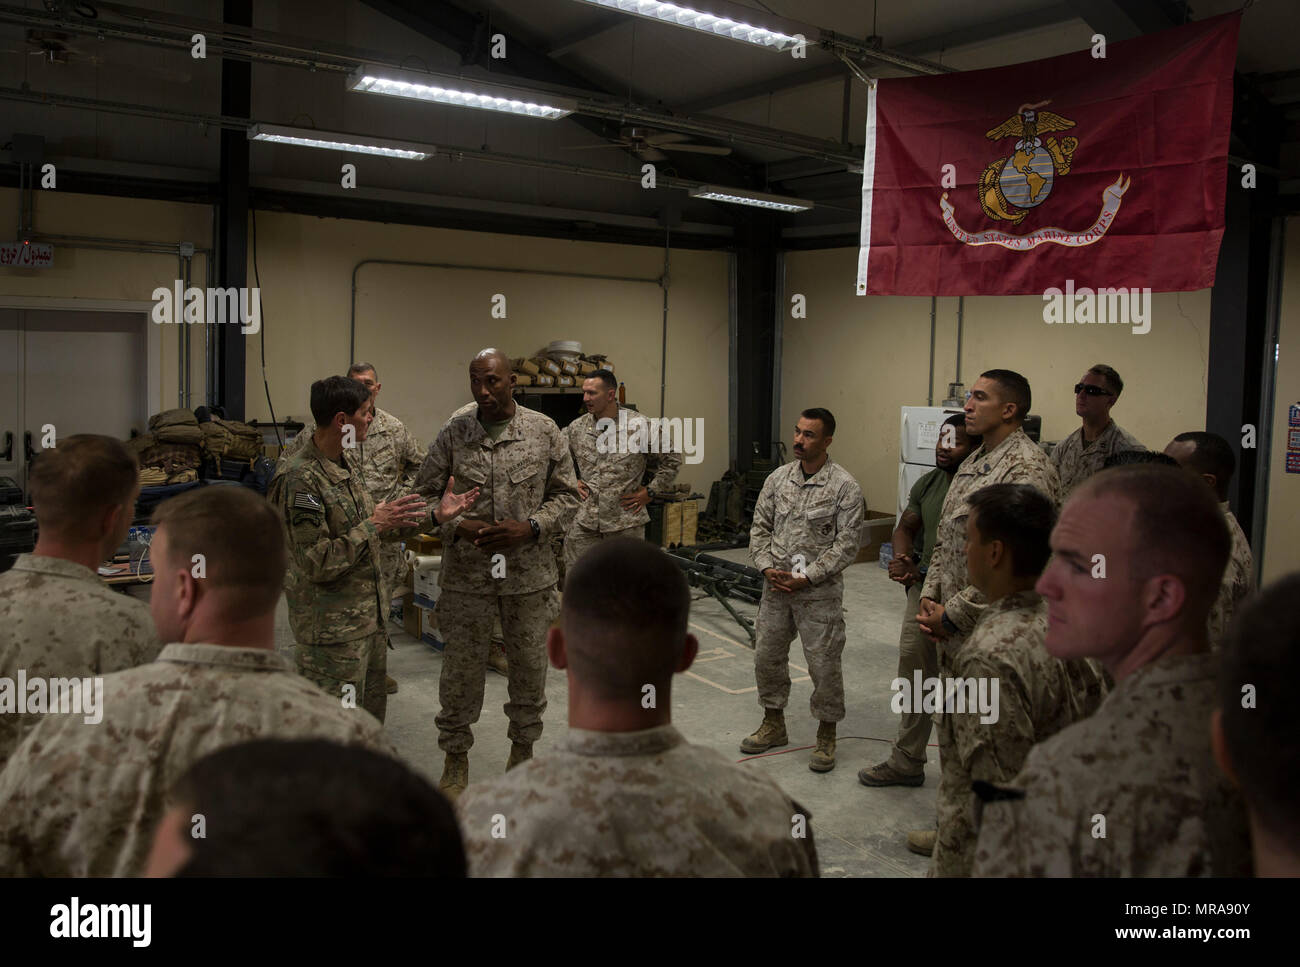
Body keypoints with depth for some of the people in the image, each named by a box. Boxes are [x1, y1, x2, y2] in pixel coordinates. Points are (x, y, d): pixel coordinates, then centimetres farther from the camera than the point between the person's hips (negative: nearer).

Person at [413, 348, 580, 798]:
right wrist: (458, 526, -16)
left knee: (529, 666, 14)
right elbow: (425, 495, 2)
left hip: (529, 572, 1)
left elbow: (567, 495, 2)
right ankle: (456, 757, 27)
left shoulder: (545, 432, -3)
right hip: (465, 574, 0)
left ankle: (523, 748, 35)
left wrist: (529, 528, -14)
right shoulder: (452, 433, -3)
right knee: (460, 669, 8)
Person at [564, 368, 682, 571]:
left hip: (626, 521, -2)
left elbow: (671, 459, 4)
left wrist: (650, 492, 0)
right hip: (583, 522, 3)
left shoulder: (639, 425, -5)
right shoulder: (576, 428, 5)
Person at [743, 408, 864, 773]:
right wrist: (767, 568, -6)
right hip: (776, 588, 5)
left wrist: (807, 577, -16)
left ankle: (826, 736, 19)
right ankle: (774, 725, 31)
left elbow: (847, 542, -12)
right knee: (767, 656, 13)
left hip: (819, 591, -5)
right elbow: (760, 526, 9)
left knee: (824, 664, 1)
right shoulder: (778, 478, 5)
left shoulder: (844, 486, -10)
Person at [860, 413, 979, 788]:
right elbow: (906, 528, 19)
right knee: (914, 679, 16)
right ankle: (907, 761, 32)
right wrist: (904, 561, -1)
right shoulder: (928, 483, 8)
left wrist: (924, 572, -20)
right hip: (922, 592, 8)